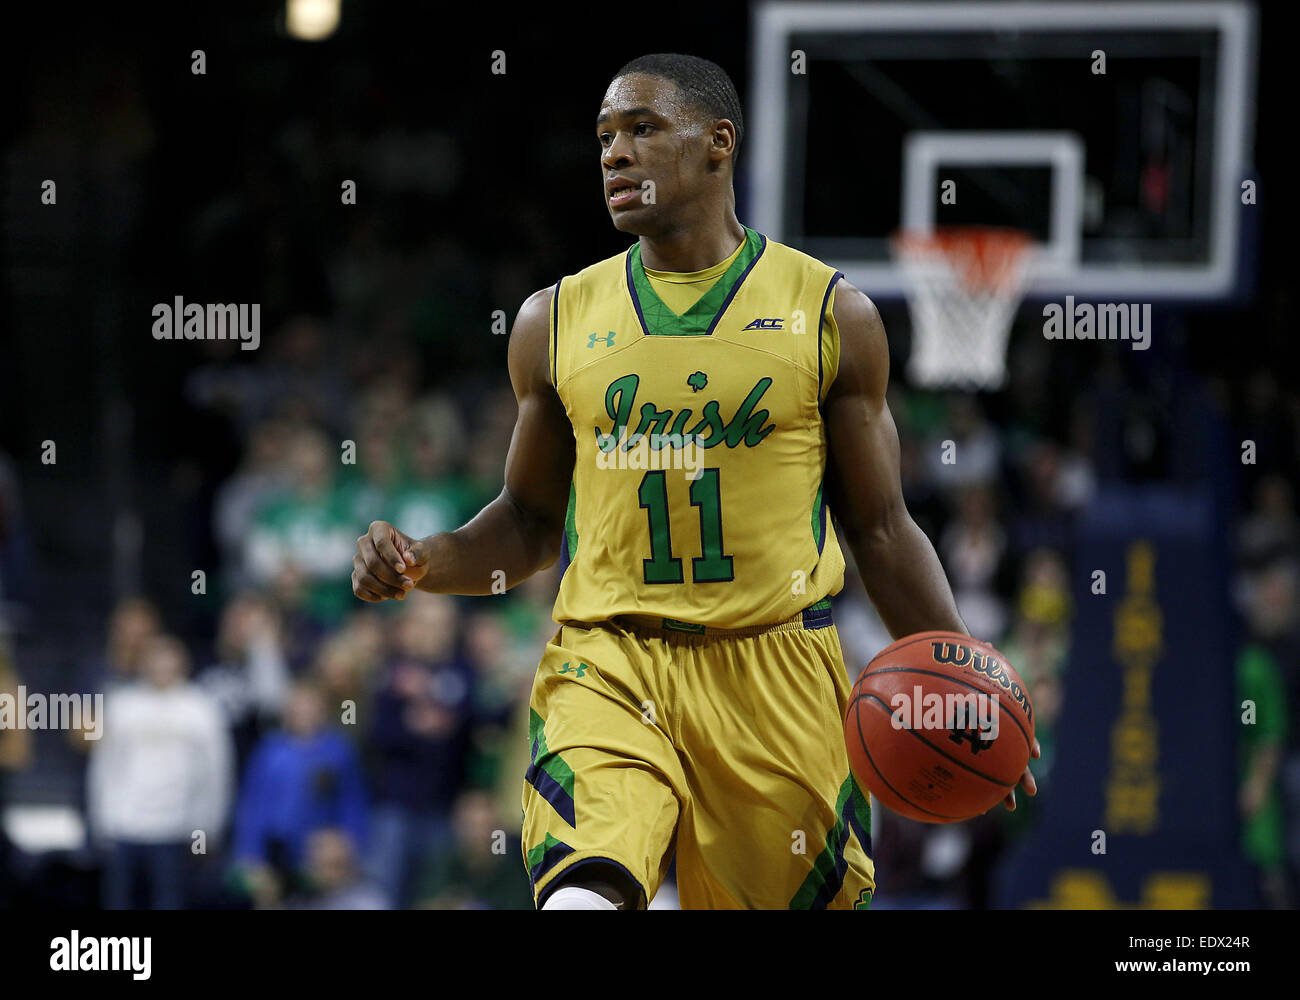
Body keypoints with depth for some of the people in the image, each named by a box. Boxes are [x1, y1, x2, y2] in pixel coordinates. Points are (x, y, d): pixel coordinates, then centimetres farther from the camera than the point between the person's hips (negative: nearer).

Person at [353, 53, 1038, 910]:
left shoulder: (829, 313, 4)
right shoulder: (560, 320, 10)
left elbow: (881, 527, 7)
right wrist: (421, 566, 0)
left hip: (777, 676, 0)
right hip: (606, 665, 0)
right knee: (583, 892, -24)